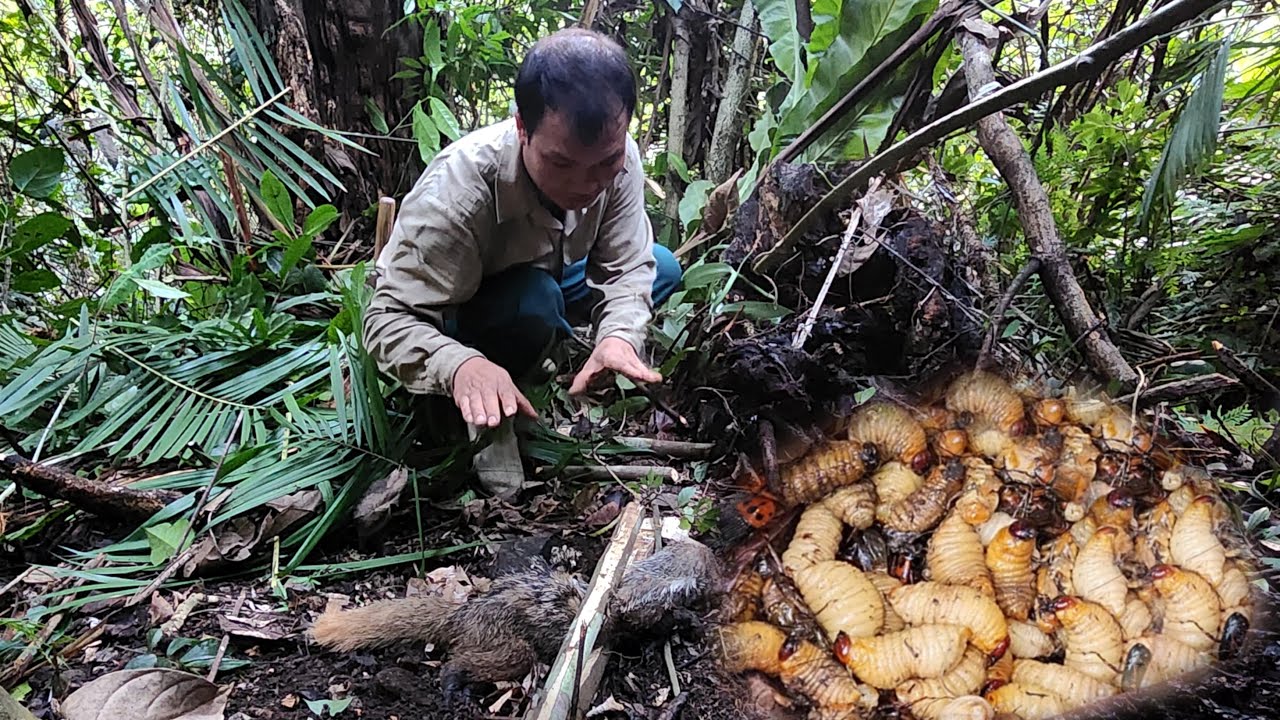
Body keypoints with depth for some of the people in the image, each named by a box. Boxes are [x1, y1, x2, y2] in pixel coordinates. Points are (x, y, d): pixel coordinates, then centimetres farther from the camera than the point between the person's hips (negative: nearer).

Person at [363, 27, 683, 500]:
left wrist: (619, 336, -41)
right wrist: (460, 365, -58)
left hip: (552, 276, 6)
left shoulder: (617, 158, -24)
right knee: (534, 299, -36)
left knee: (663, 269, -7)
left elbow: (625, 267, -19)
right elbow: (391, 320, -37)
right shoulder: (455, 192, -39)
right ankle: (488, 420, -10)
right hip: (458, 317, -6)